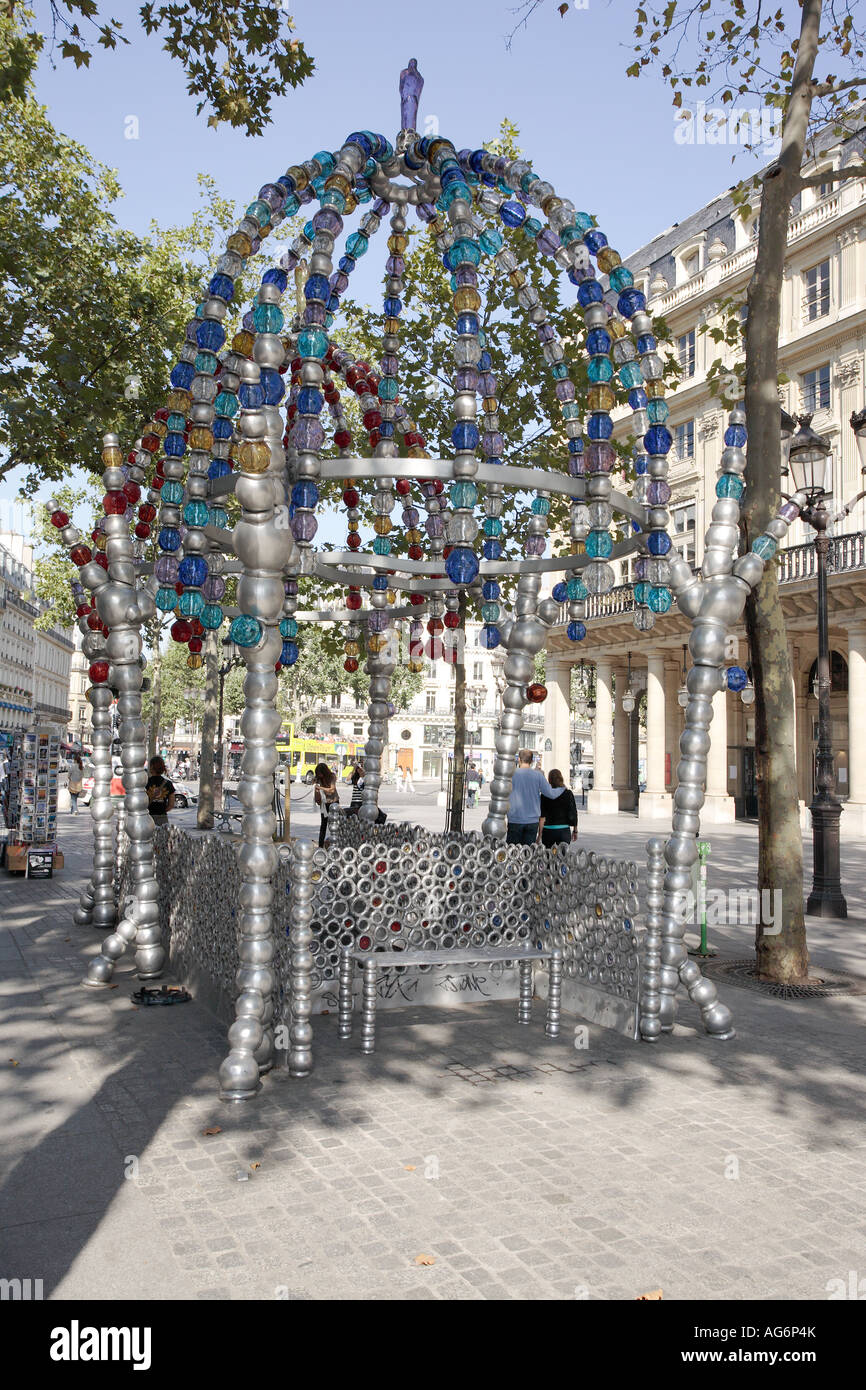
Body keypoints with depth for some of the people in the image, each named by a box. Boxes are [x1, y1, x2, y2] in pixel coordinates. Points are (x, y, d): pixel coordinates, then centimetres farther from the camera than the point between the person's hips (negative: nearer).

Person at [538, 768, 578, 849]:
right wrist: (575, 830, 11)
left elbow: (542, 816, -4)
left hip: (548, 830, 0)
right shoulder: (568, 793, -1)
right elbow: (573, 813, 1)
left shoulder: (545, 794, -3)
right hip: (564, 829, 0)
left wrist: (540, 833, 0)